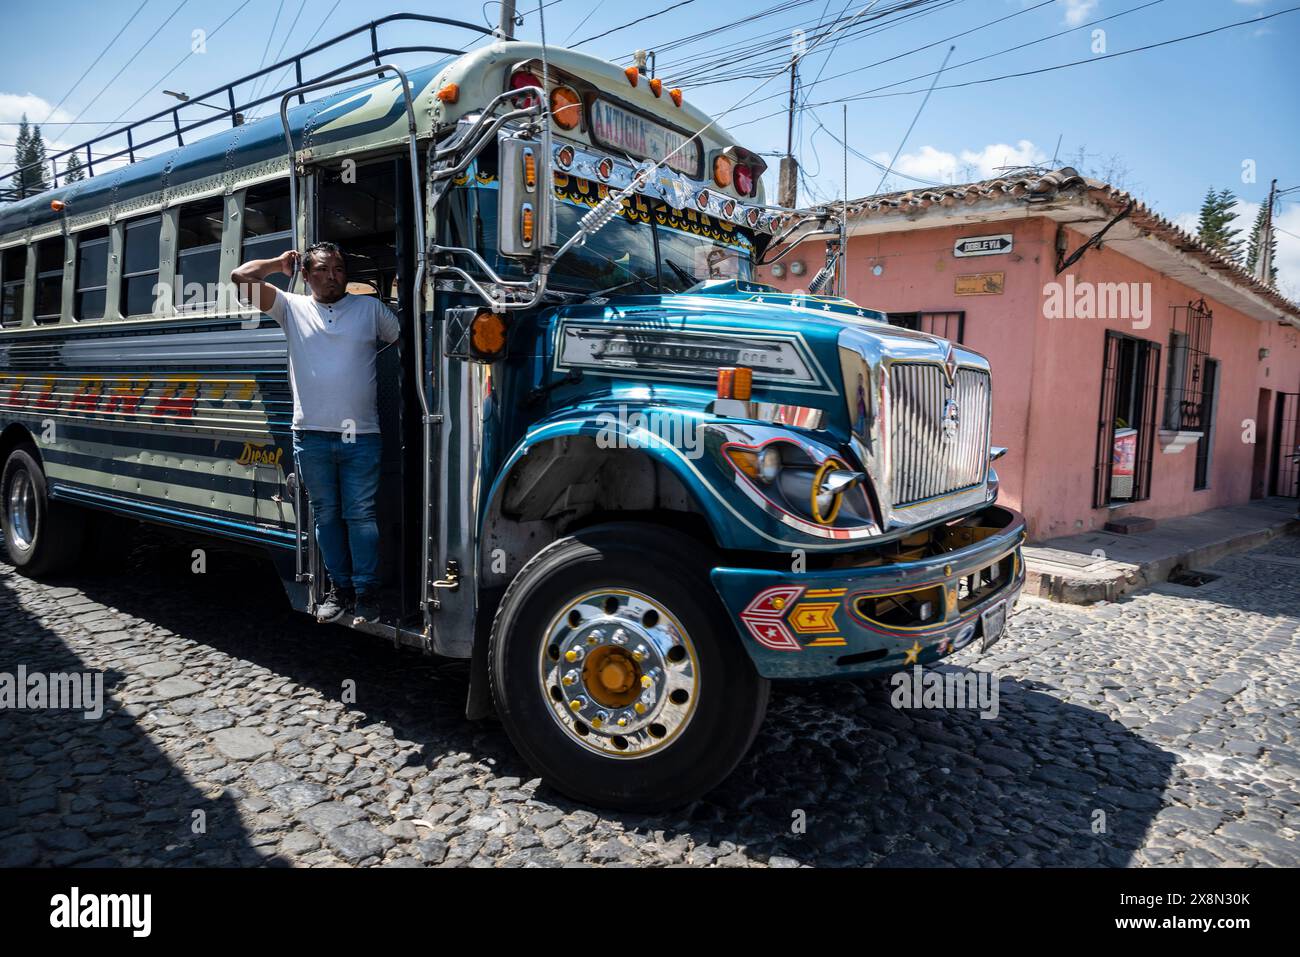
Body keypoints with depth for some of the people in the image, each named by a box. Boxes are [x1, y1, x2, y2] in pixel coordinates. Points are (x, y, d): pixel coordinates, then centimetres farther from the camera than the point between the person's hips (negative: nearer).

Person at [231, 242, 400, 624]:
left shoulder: (370, 308, 9)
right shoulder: (292, 307, 9)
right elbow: (241, 278, 4)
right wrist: (282, 263, 13)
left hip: (361, 435, -1)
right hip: (312, 435, 2)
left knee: (360, 514, 0)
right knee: (326, 514, 10)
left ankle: (366, 592, 9)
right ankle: (340, 587, 21)